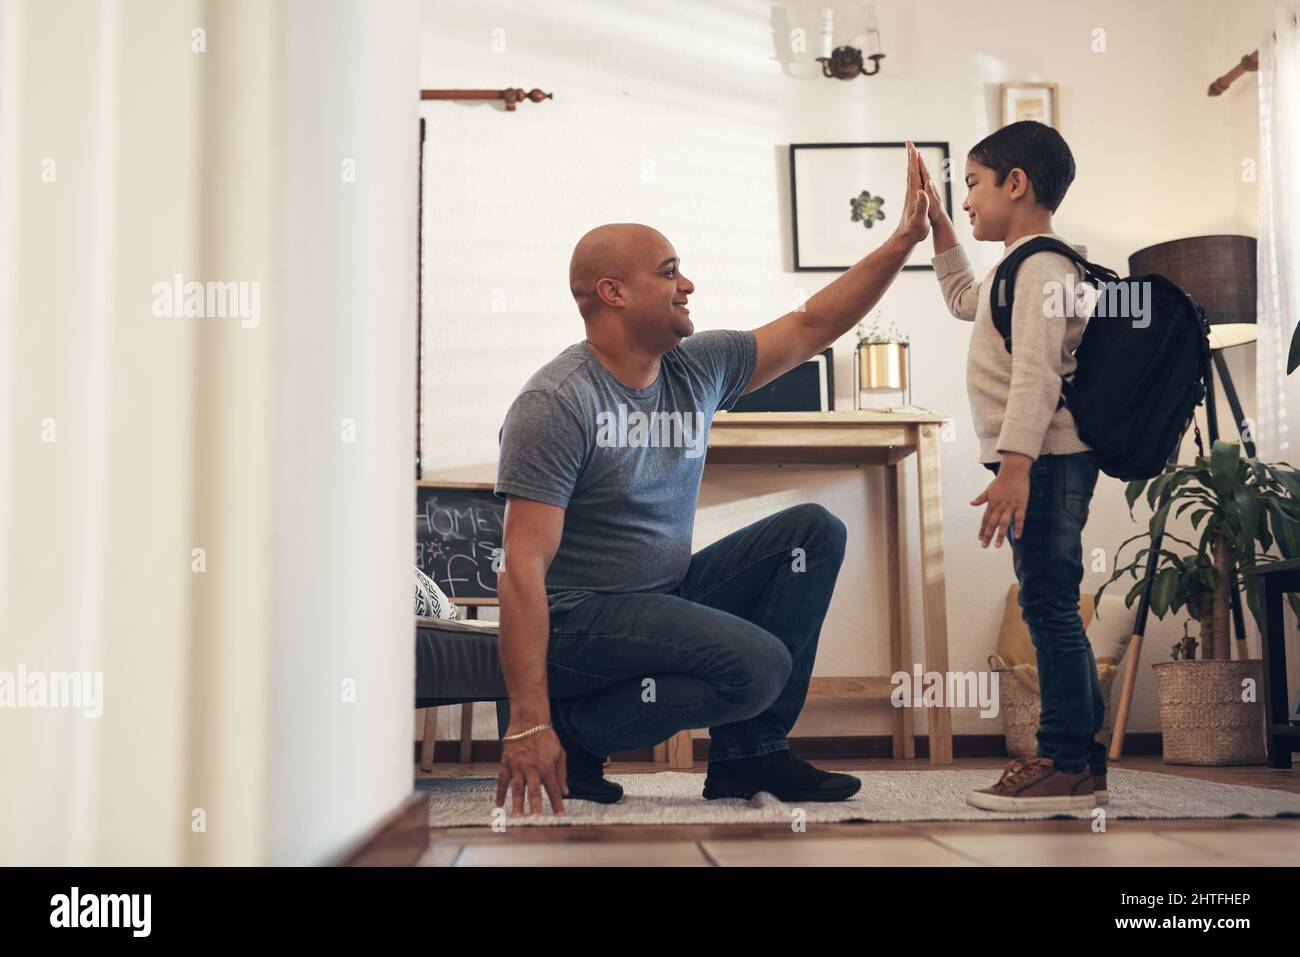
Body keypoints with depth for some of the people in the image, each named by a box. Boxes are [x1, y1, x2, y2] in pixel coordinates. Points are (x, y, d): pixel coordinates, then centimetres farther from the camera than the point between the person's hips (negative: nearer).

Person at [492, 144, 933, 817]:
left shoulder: (700, 367, 4)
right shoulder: (557, 403, -19)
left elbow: (812, 326, 14)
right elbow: (524, 567, -23)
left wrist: (904, 240, 6)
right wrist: (530, 723, -28)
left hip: (669, 595, 9)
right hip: (580, 619, -9)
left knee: (814, 530, 2)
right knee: (759, 663, -26)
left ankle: (747, 750, 1)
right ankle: (571, 736, -6)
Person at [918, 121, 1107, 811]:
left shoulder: (1041, 266, -12)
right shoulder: (1022, 268, 22)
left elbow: (1036, 371, -23)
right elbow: (964, 300, 43)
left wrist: (1015, 465, -30)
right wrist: (936, 224, 38)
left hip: (1046, 460, -11)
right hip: (1040, 462, 11)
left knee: (1049, 606, -9)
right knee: (1052, 610, 12)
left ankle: (1067, 766, -5)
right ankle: (1082, 757, 19)